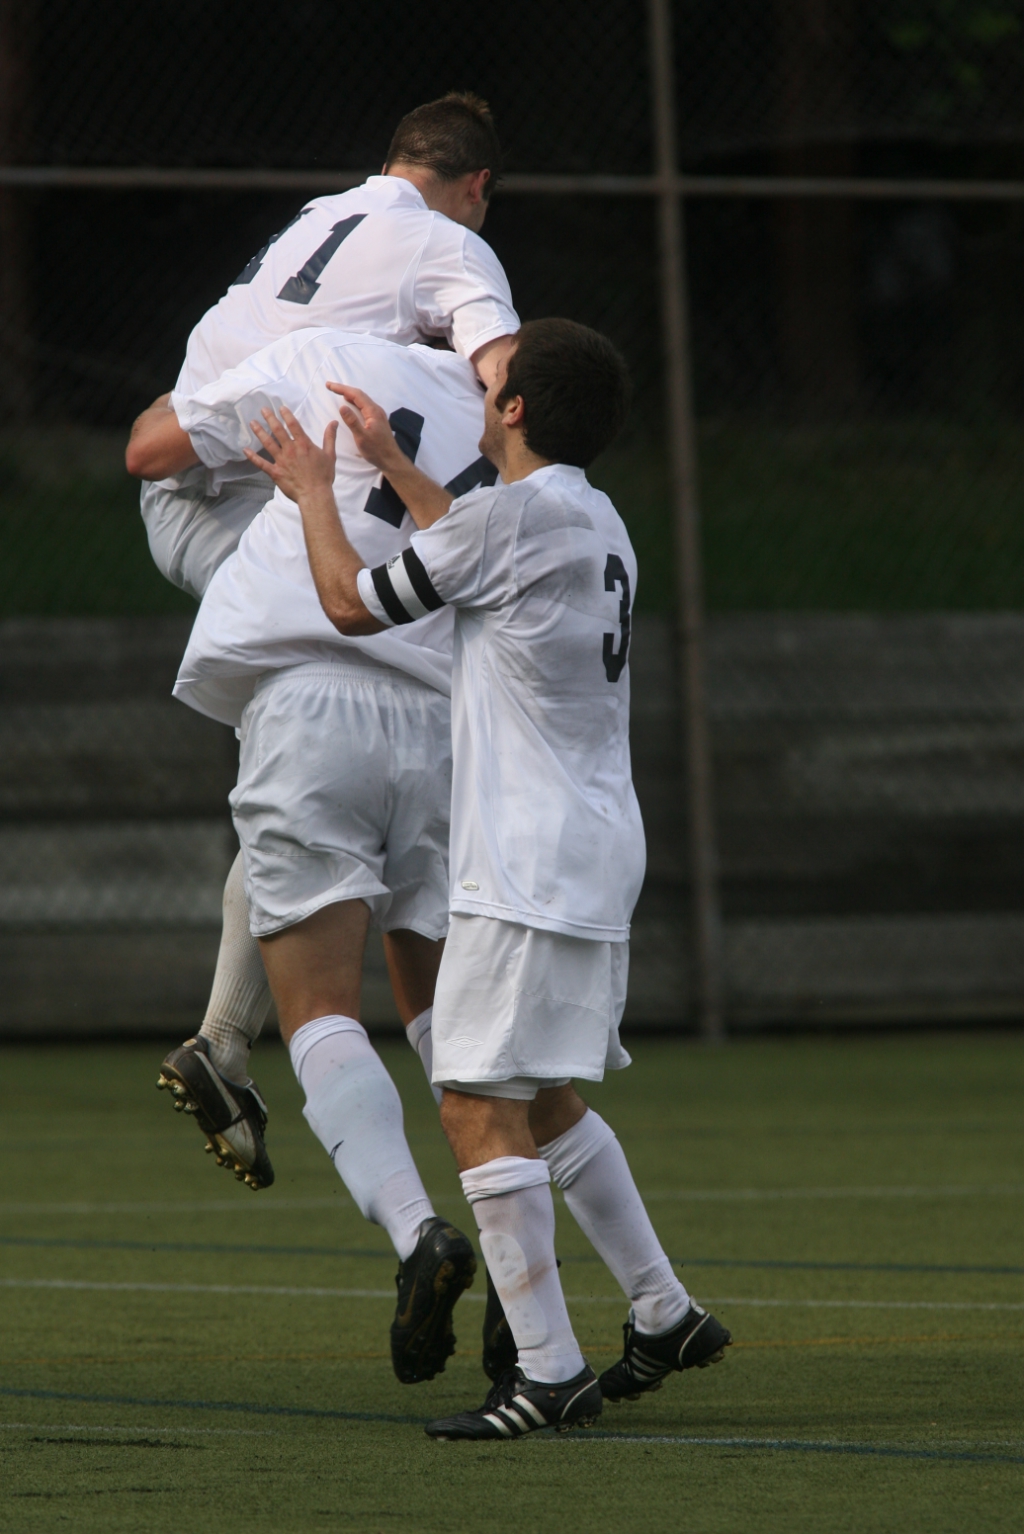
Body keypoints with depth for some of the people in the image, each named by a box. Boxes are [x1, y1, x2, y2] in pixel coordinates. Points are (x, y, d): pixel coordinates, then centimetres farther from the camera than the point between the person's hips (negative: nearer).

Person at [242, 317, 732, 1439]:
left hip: (526, 871, -9)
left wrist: (313, 492, 14)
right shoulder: (596, 523, 14)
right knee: (546, 1104, 20)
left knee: (480, 1109, -9)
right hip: (595, 853, 9)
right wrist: (391, 465, 44)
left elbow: (353, 604, -3)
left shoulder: (510, 514, -14)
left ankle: (548, 1374, -12)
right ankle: (664, 1317, 22)